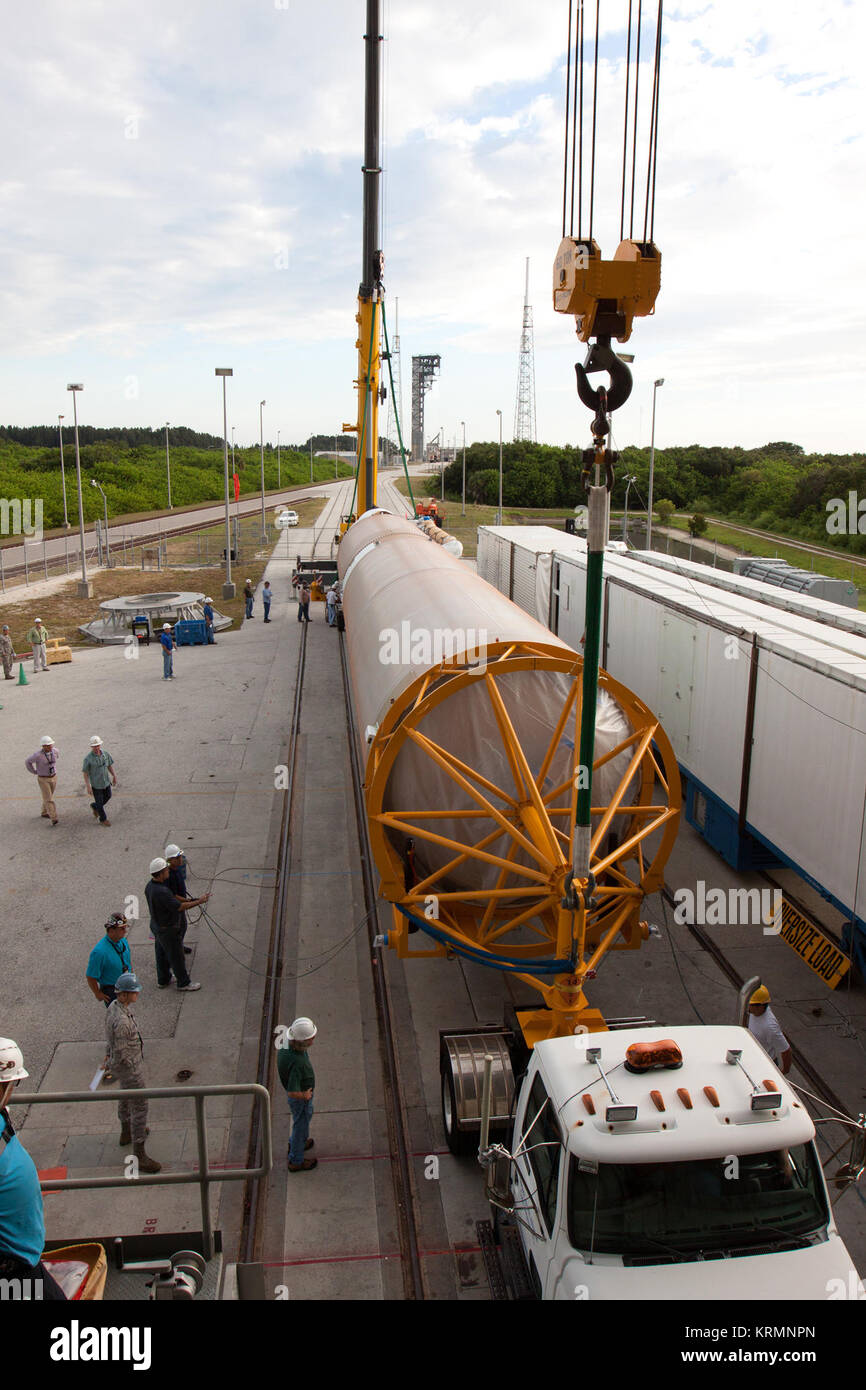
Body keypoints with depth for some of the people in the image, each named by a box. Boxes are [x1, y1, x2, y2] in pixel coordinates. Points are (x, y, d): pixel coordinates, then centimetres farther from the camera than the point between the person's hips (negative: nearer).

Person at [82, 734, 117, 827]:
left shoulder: (105, 753, -10)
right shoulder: (88, 758, -23)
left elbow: (110, 765, 5)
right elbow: (85, 773, -15)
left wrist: (114, 776, 8)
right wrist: (88, 786, -17)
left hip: (106, 781, 5)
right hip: (96, 784, -5)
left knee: (108, 796, 22)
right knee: (99, 802, 9)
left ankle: (94, 806, 49)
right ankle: (103, 819, 30)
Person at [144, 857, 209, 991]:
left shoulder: (149, 886, -4)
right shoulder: (161, 892, -35)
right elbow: (179, 907, -30)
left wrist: (185, 901, 13)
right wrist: (199, 901, -22)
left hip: (156, 924, 9)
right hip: (168, 930, -9)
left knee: (161, 954, 24)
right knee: (176, 957, 8)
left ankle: (163, 980, 40)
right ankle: (184, 983, 22)